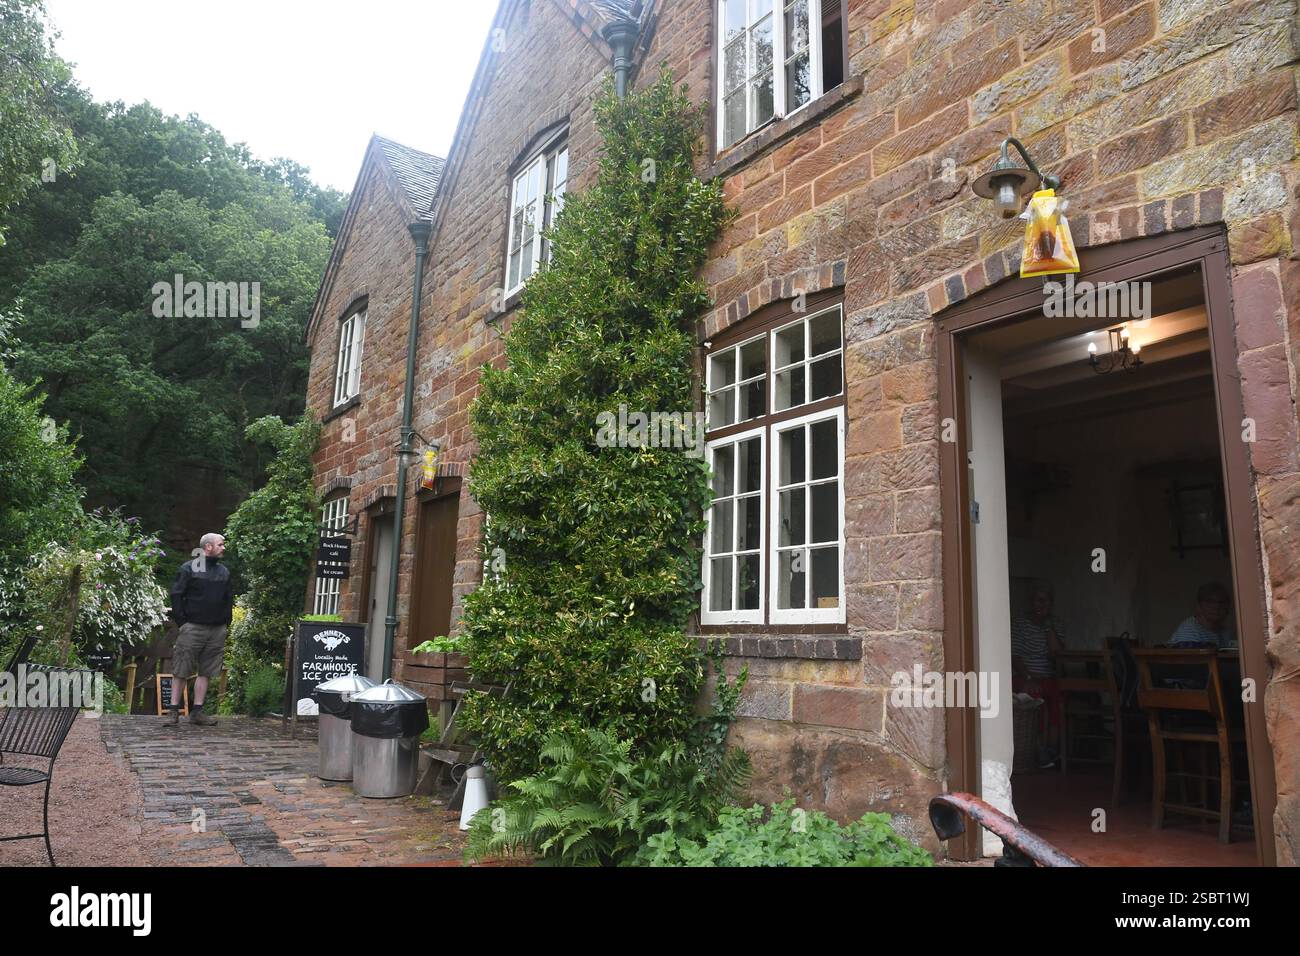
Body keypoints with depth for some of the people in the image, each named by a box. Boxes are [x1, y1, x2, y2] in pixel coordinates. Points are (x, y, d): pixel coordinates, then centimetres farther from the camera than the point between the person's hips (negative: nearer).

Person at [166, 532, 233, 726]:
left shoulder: (224, 572, 14)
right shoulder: (188, 569, -1)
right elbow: (176, 595, -2)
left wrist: (226, 622, 10)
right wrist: (182, 621, -7)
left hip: (217, 630, 5)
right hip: (193, 628, -5)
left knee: (206, 672, 6)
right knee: (181, 671, -1)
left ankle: (197, 711, 11)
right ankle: (174, 711, 7)